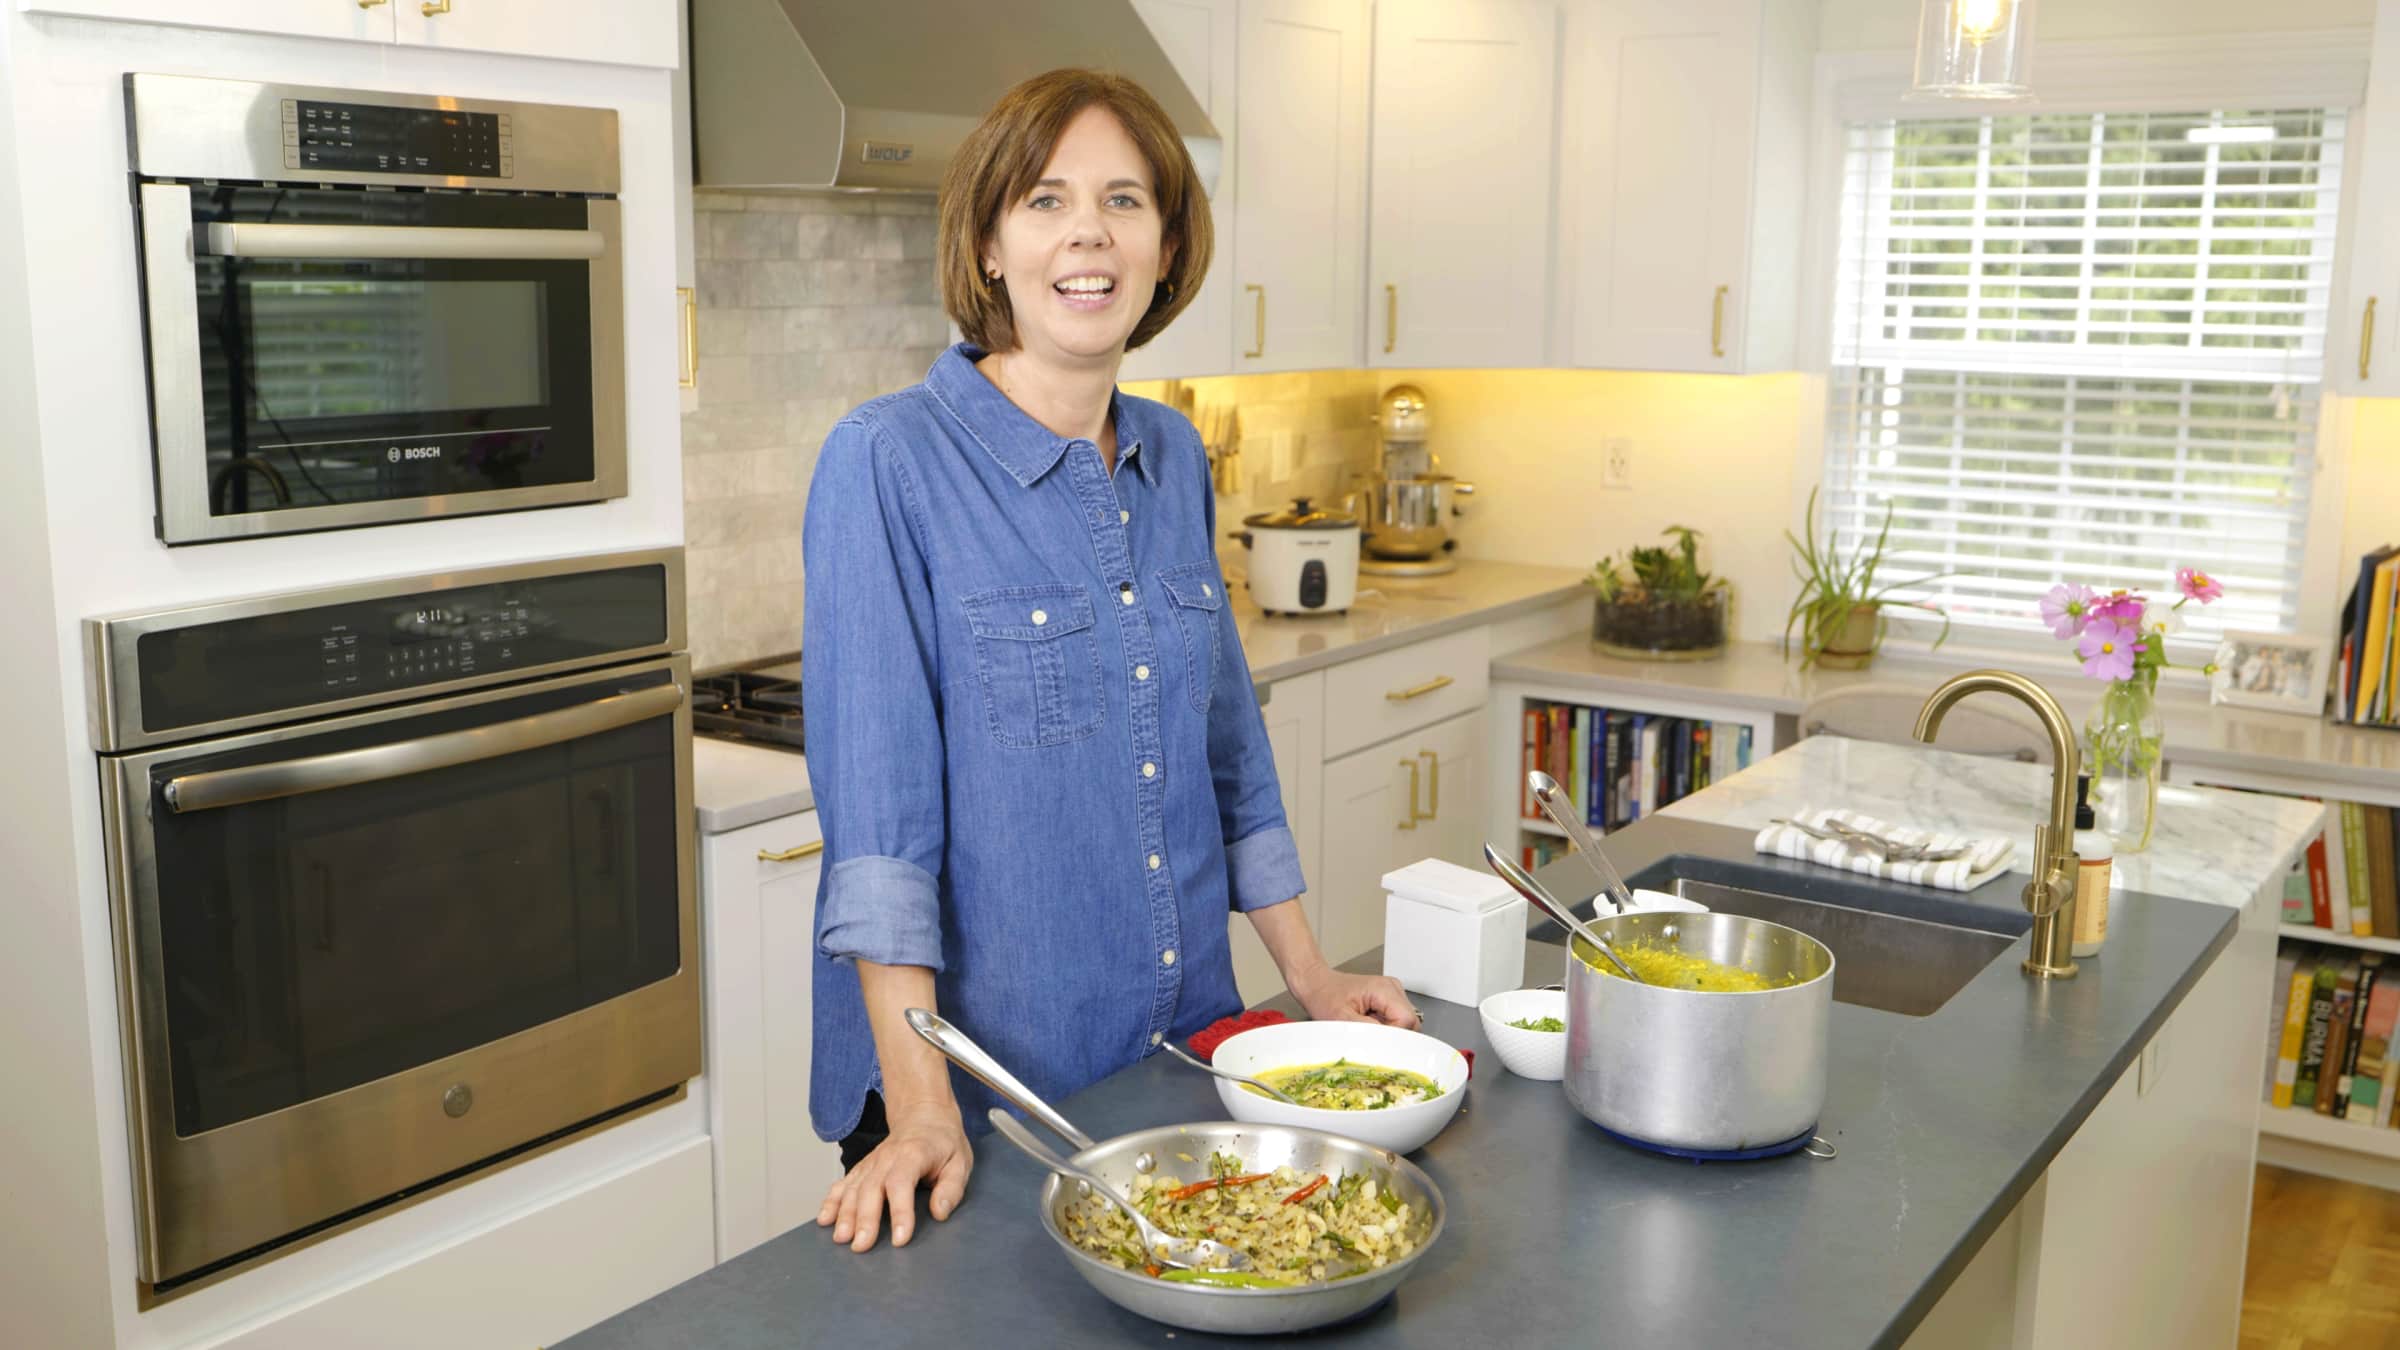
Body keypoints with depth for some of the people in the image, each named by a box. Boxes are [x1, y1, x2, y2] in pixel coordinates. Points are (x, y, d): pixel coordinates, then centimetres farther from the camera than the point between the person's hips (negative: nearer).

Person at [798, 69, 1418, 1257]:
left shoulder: (1173, 459, 4)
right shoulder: (890, 461, -15)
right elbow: (875, 793, -19)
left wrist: (1308, 974, 10)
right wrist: (918, 1107, -23)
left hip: (1181, 1050, 6)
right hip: (980, 1072, -6)